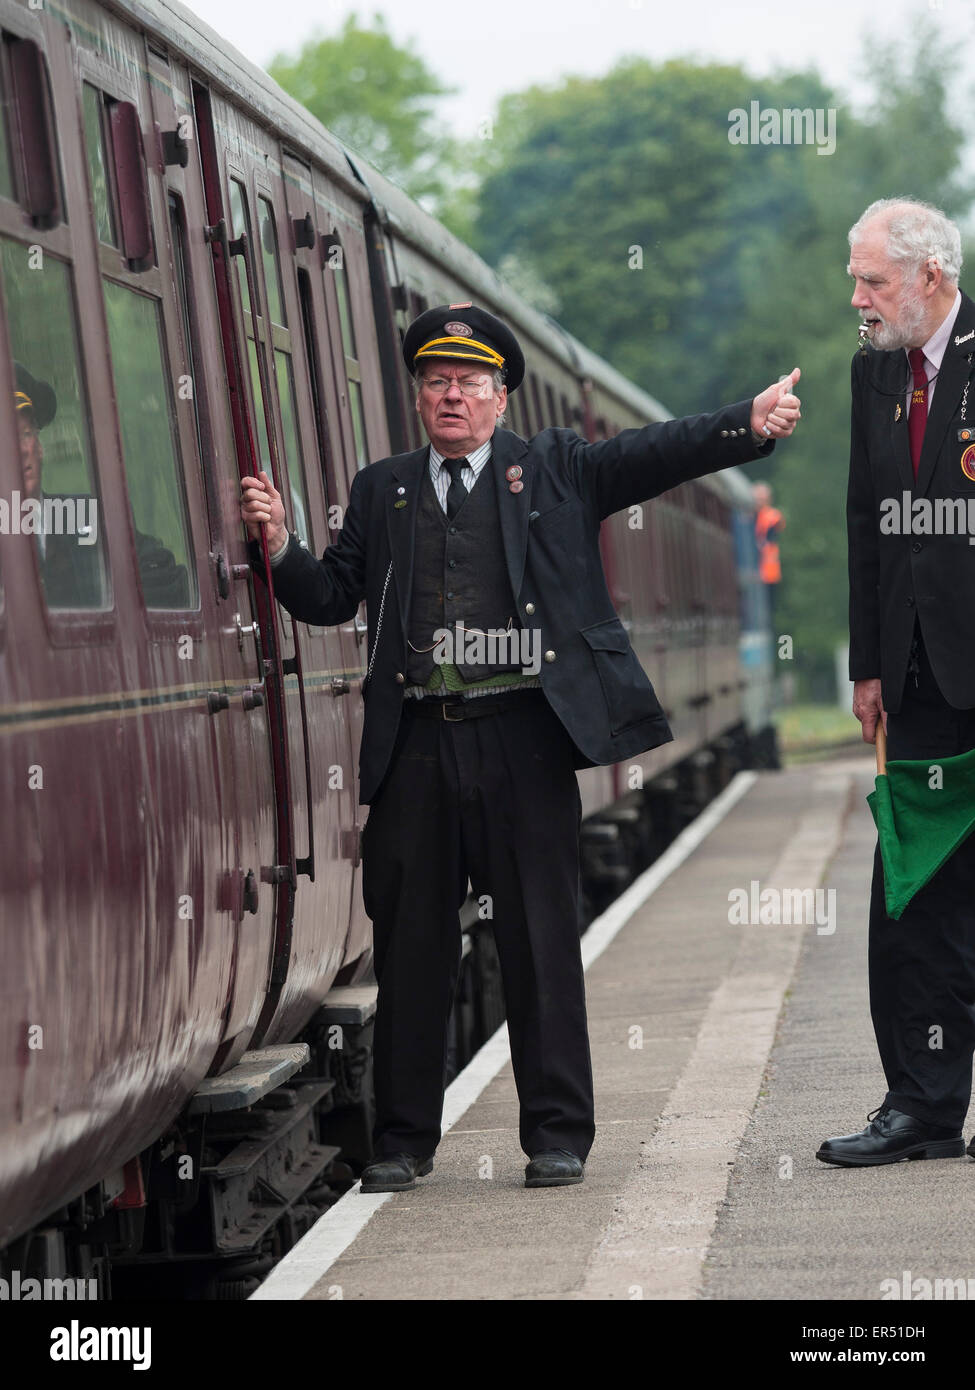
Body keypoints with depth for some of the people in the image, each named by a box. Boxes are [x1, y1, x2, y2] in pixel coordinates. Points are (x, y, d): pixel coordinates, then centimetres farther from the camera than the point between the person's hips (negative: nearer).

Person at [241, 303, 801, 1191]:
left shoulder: (555, 472, 8)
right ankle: (404, 1141, 17)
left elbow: (658, 454, -1)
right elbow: (332, 598, 14)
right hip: (418, 744, 2)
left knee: (542, 942, 1)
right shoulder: (383, 492, 15)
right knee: (410, 945, 7)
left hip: (522, 735, -2)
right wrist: (279, 545, -4)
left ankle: (558, 1135, 11)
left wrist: (751, 424, -15)